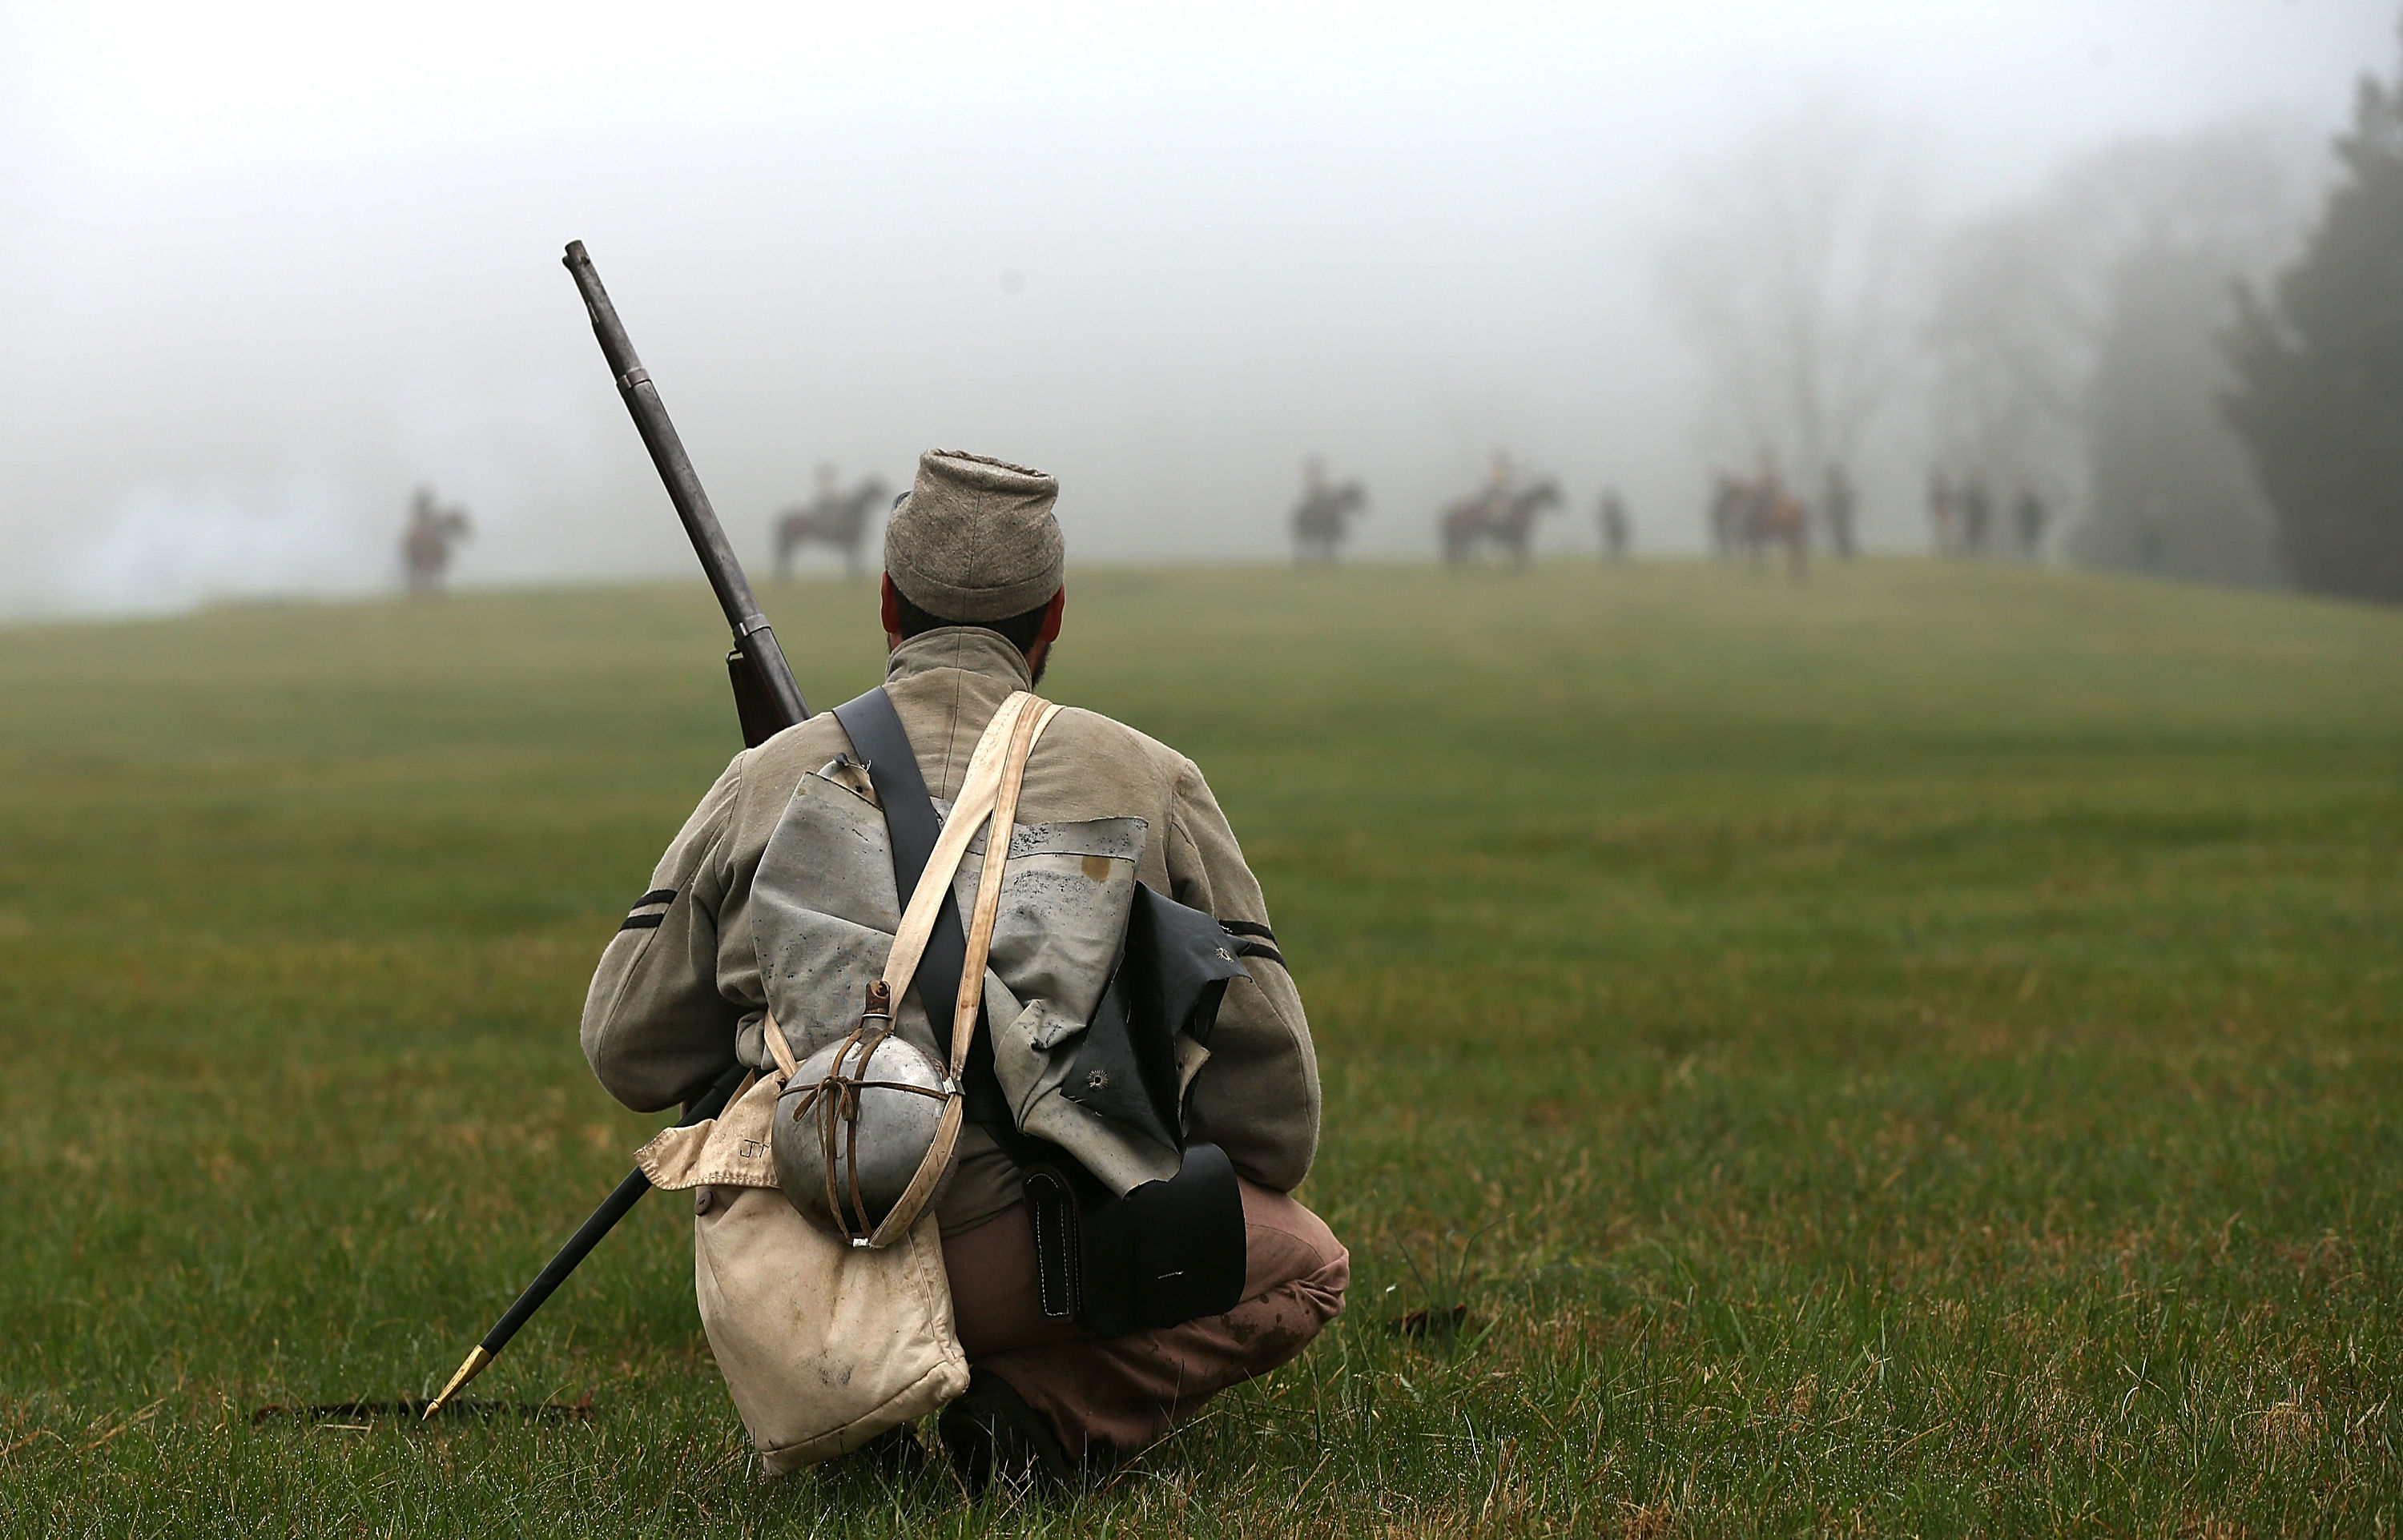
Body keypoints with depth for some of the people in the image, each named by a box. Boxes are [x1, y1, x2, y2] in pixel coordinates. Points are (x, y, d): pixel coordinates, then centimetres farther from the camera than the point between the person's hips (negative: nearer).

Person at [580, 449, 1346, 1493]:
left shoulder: (766, 779, 12)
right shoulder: (1145, 780, 8)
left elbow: (628, 1048, 14)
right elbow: (1267, 1084, 11)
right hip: (1010, 1254, -3)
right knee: (1304, 1266, 21)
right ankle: (1044, 1412, -1)